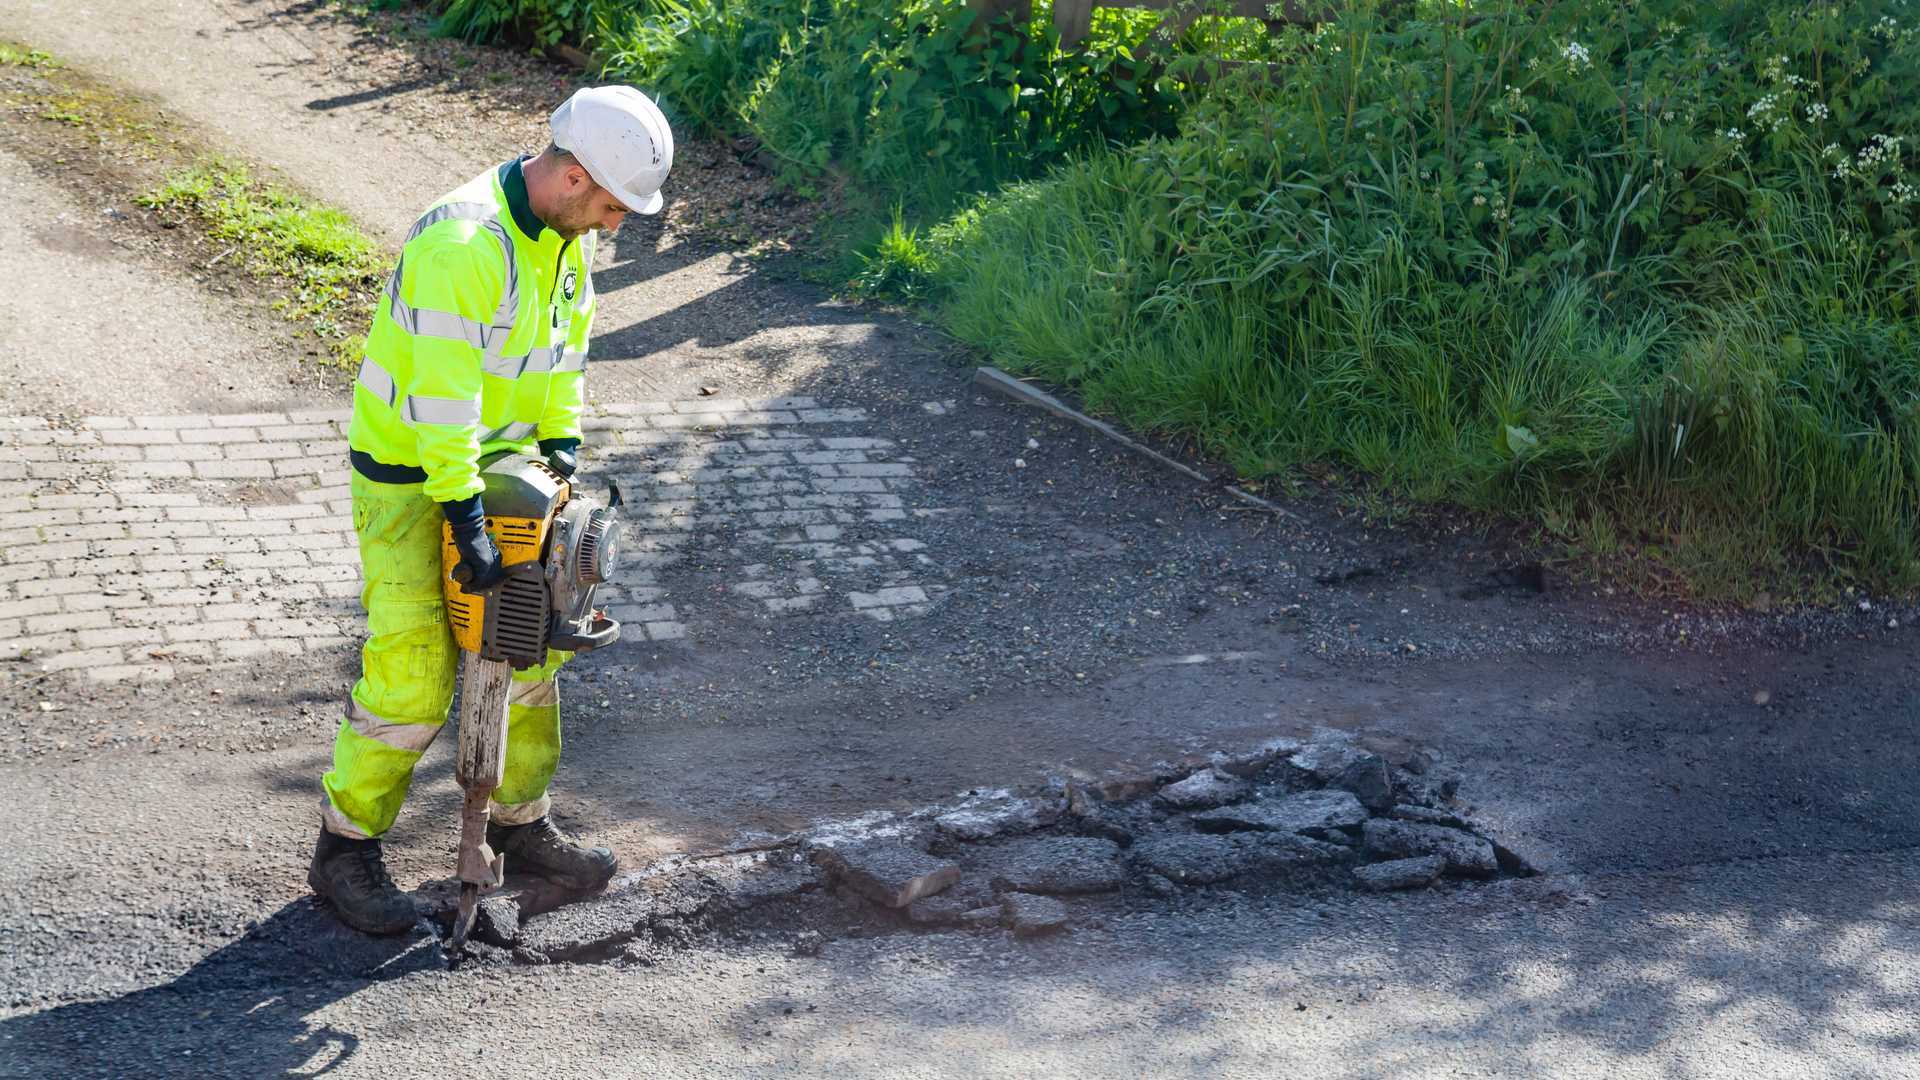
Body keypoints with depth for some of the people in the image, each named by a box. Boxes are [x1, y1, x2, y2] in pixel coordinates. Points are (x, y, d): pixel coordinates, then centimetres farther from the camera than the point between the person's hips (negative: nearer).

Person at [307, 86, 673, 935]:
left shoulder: (566, 236, 0)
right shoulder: (464, 246, -30)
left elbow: (566, 345, 12)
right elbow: (441, 395, -33)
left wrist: (560, 443, 2)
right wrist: (464, 521, -33)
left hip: (495, 462, 9)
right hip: (409, 476, -9)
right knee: (413, 671, -10)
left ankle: (522, 823, 30)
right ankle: (345, 850, 5)